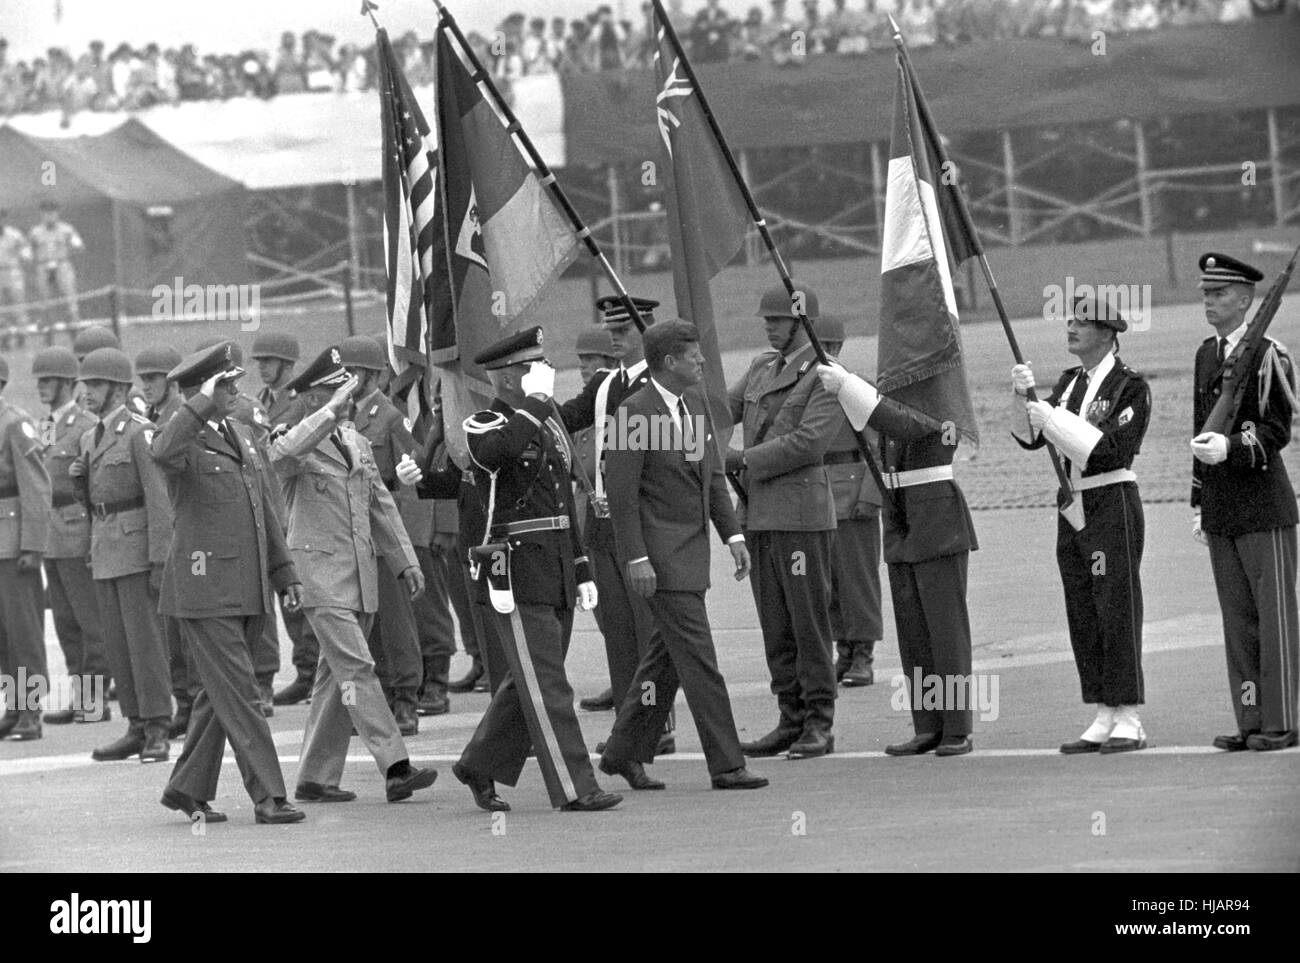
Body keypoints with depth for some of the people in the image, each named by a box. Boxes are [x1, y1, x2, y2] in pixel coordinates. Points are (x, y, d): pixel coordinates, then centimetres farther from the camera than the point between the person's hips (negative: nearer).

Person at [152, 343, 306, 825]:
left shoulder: (242, 435, 16)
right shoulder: (184, 438, -9)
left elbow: (264, 509, 22)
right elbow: (163, 454, -36)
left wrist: (283, 573, 19)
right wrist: (203, 402, -32)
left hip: (248, 588, 8)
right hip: (204, 589, -8)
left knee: (219, 694, 13)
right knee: (238, 694, -8)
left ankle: (188, 789, 23)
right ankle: (267, 796, -9)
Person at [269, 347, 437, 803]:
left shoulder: (356, 442, 16)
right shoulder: (295, 444, -6)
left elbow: (381, 505, 21)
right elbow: (285, 452, -32)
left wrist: (406, 560, 16)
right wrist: (333, 410, -29)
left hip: (362, 574, 7)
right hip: (321, 572, -7)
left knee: (335, 677, 9)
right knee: (356, 668, -15)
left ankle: (316, 777, 15)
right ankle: (395, 768, -22)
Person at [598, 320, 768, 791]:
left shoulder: (695, 403, 11)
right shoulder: (634, 412, -14)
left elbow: (712, 475, 18)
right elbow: (622, 493, -15)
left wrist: (733, 535, 10)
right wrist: (635, 558, -19)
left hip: (693, 545, 8)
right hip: (660, 550, -8)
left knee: (667, 654, 12)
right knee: (697, 656, -8)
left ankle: (625, 753, 22)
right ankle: (726, 765, -7)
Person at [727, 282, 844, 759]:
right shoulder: (763, 367, 16)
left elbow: (808, 442, -16)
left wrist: (744, 460, -16)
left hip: (802, 511, -7)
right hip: (759, 514, 7)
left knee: (809, 622, -4)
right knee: (775, 627, 9)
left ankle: (819, 726, 1)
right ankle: (791, 722, 14)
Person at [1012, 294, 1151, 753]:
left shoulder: (1131, 387, -8)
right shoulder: (1070, 382, 14)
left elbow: (1112, 452, -17)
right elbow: (1029, 436, 9)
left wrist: (1054, 419, -18)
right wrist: (1023, 397, -10)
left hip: (1113, 505, -7)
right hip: (1073, 506, 7)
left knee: (1117, 611, -7)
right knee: (1083, 616, 7)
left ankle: (1129, 722, -5)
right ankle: (1104, 720, 11)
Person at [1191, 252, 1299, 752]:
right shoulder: (1206, 355, 15)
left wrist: (1231, 446, -28)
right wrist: (1199, 503, 19)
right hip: (1222, 513, 7)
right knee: (1237, 618, 7)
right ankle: (1250, 723, 10)